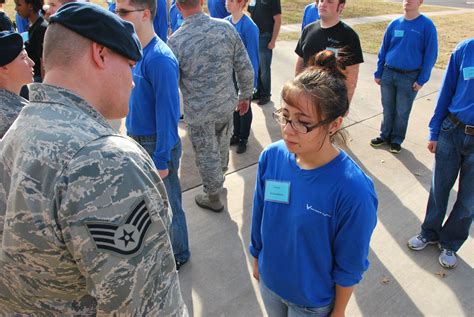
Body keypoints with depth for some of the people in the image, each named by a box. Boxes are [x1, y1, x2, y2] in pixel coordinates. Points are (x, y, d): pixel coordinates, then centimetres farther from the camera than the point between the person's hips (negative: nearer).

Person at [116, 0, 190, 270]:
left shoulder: (160, 58, -22)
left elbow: (167, 113, -22)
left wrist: (161, 159, -19)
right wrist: (132, 136, 16)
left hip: (158, 145, -8)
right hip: (139, 141, 8)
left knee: (168, 204, 10)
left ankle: (178, 254, 31)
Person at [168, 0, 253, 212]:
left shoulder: (175, 41, -19)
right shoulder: (226, 27, -9)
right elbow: (245, 68, -4)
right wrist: (245, 96, 11)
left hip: (198, 112, -3)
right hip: (226, 104, 4)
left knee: (207, 155, 16)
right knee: (222, 146, 27)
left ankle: (213, 198, 35)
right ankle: (220, 174, 53)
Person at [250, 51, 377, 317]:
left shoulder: (354, 191, -32)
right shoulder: (271, 156, -19)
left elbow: (350, 265, -17)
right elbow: (259, 217, -2)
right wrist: (257, 260, 10)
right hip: (269, 281, 4)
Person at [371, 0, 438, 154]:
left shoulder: (427, 25, -10)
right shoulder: (394, 24, 1)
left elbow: (430, 55, -8)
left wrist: (421, 80, -10)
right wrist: (378, 73, 8)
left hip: (410, 77, -3)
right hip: (388, 74, 3)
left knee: (402, 112, 9)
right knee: (387, 109, 14)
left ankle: (396, 140, 26)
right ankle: (385, 135, 32)